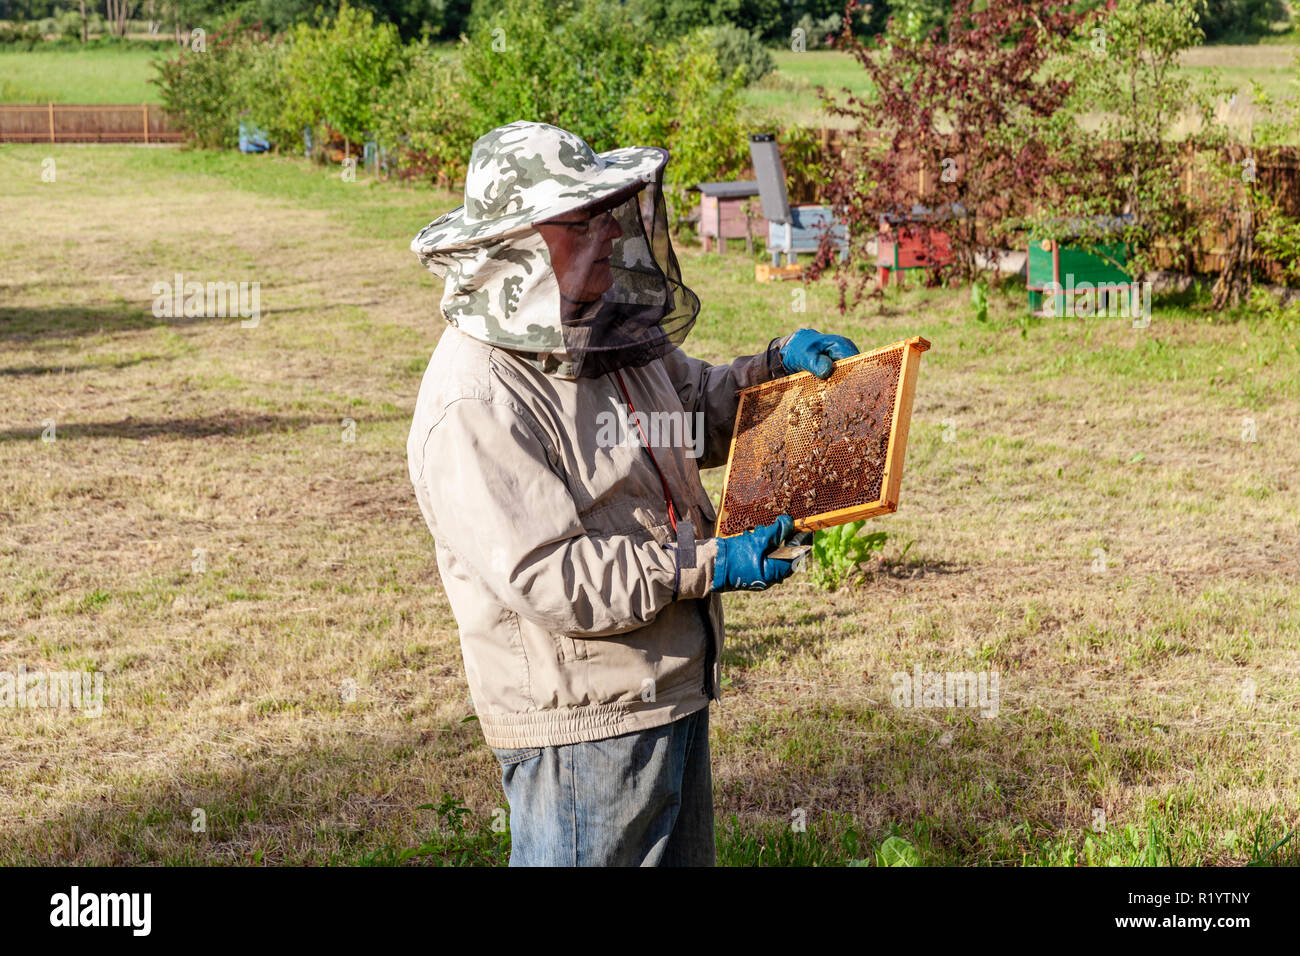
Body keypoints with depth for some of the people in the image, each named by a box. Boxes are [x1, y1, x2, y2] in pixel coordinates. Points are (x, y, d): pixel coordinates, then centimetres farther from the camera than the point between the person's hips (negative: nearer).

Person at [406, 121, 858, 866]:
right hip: (581, 723, -9)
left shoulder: (603, 333, 7)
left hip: (671, 691, 9)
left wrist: (778, 364, 5)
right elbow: (545, 578, -26)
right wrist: (707, 567, -26)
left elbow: (703, 410, 24)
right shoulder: (475, 401, -22)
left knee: (682, 854, 21)